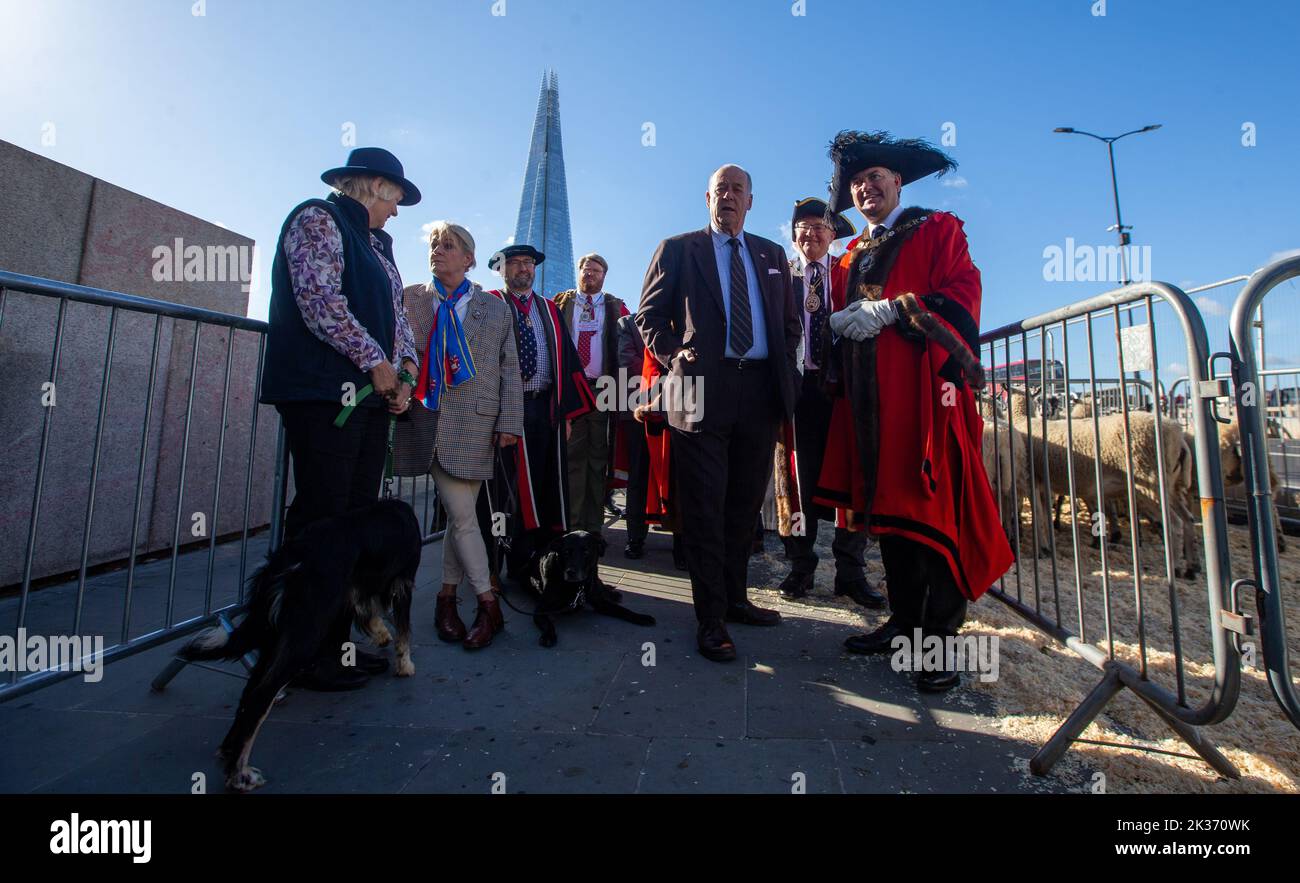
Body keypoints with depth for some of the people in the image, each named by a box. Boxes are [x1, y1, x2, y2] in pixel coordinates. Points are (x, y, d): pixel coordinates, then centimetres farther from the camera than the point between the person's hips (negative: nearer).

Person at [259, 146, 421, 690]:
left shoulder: (376, 244, 26)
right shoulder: (318, 219, 1)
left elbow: (395, 314, 23)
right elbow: (319, 300, -13)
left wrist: (405, 369, 6)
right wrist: (375, 361, -11)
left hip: (371, 397, 8)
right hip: (324, 393, -8)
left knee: (357, 519, 6)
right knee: (321, 520, -7)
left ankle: (337, 640, 15)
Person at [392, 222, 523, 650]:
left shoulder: (495, 308, 13)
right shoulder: (409, 299, 14)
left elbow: (510, 370, 8)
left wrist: (509, 421, -1)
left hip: (476, 421, 0)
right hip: (429, 418, 0)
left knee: (461, 515, 2)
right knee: (462, 515, -4)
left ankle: (447, 598, 20)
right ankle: (488, 605, 7)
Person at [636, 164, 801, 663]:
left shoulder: (772, 255, 20)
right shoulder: (677, 249, 9)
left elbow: (790, 321, 22)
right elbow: (649, 314, 6)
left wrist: (784, 366, 8)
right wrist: (673, 357, -8)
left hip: (762, 390, 4)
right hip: (703, 389, -4)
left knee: (745, 504, 11)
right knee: (705, 507, -2)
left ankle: (736, 598, 27)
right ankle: (711, 617, 10)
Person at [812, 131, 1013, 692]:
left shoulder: (938, 229, 11)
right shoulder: (849, 258, 24)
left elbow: (961, 297, -4)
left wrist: (891, 310, -14)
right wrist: (840, 323, -1)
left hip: (925, 389, -5)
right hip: (868, 397, 5)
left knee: (932, 507, -8)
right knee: (885, 505, 5)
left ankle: (941, 640, 1)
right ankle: (904, 623, 16)